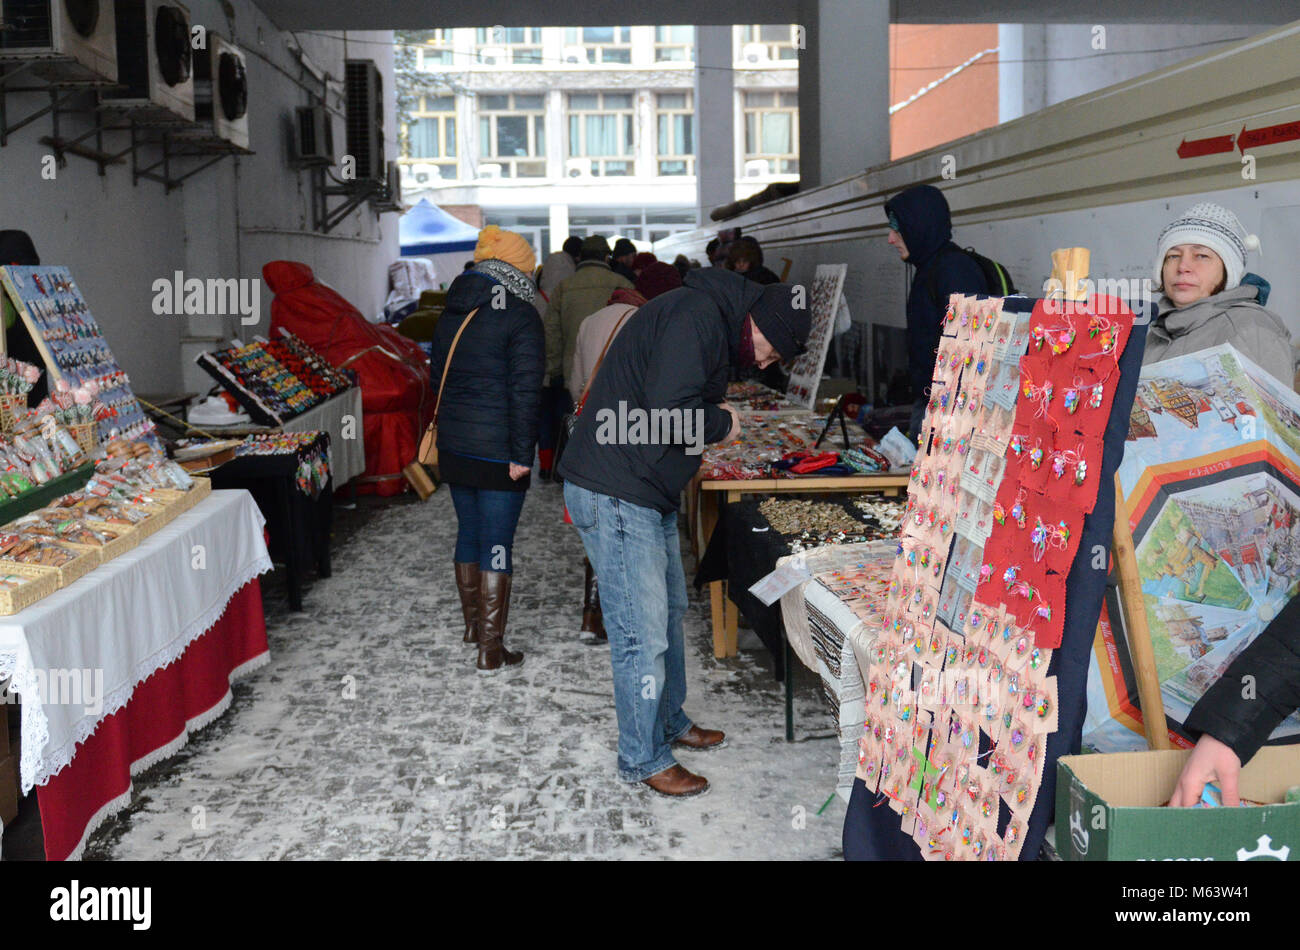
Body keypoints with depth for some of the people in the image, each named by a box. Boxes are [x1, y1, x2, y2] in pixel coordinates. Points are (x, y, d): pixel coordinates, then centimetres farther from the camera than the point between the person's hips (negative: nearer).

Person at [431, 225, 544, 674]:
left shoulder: (451, 313, 9)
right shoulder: (520, 317, -13)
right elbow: (525, 391, -18)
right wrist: (521, 454, -15)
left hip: (453, 447, 7)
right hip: (498, 451, -7)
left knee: (468, 533, 20)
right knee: (497, 545, -1)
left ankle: (472, 625, 35)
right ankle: (491, 649, 3)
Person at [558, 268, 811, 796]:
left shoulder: (712, 319, 15)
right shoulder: (697, 317, -20)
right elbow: (668, 413, -30)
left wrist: (717, 419, 5)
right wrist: (722, 422, -12)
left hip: (650, 494, 11)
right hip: (614, 495, -11)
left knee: (669, 610, 23)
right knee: (643, 634, -3)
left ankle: (669, 721, 40)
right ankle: (644, 758, 13)